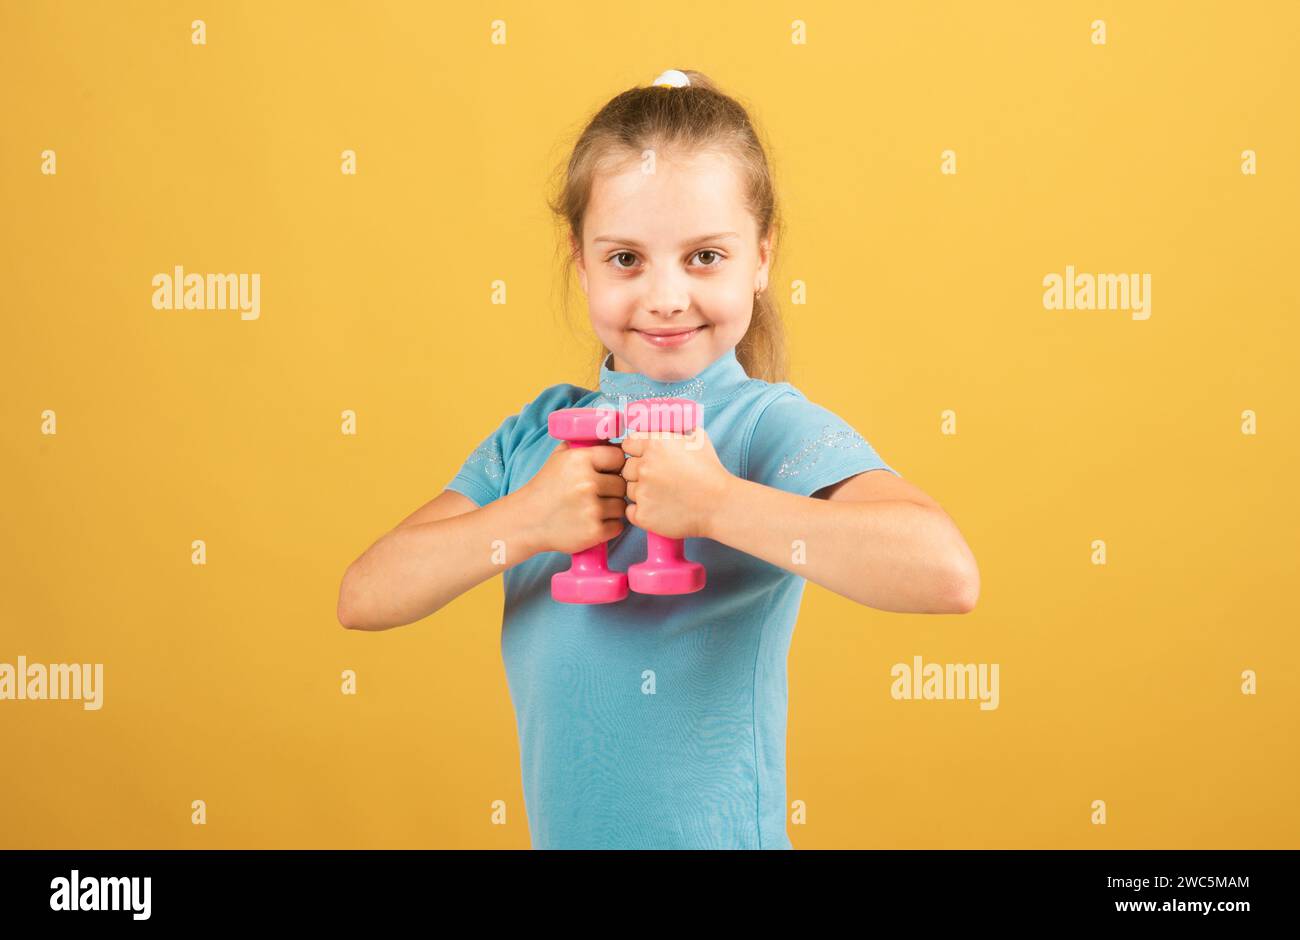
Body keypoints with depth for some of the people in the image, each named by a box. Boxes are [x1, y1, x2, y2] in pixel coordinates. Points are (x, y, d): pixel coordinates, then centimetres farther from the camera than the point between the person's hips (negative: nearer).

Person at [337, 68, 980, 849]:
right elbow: (363, 599, -8)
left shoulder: (778, 429, -17)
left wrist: (716, 503, -31)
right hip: (557, 831, 4)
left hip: (716, 833, -4)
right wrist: (525, 522, -22)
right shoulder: (539, 432, -3)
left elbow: (947, 573, -35)